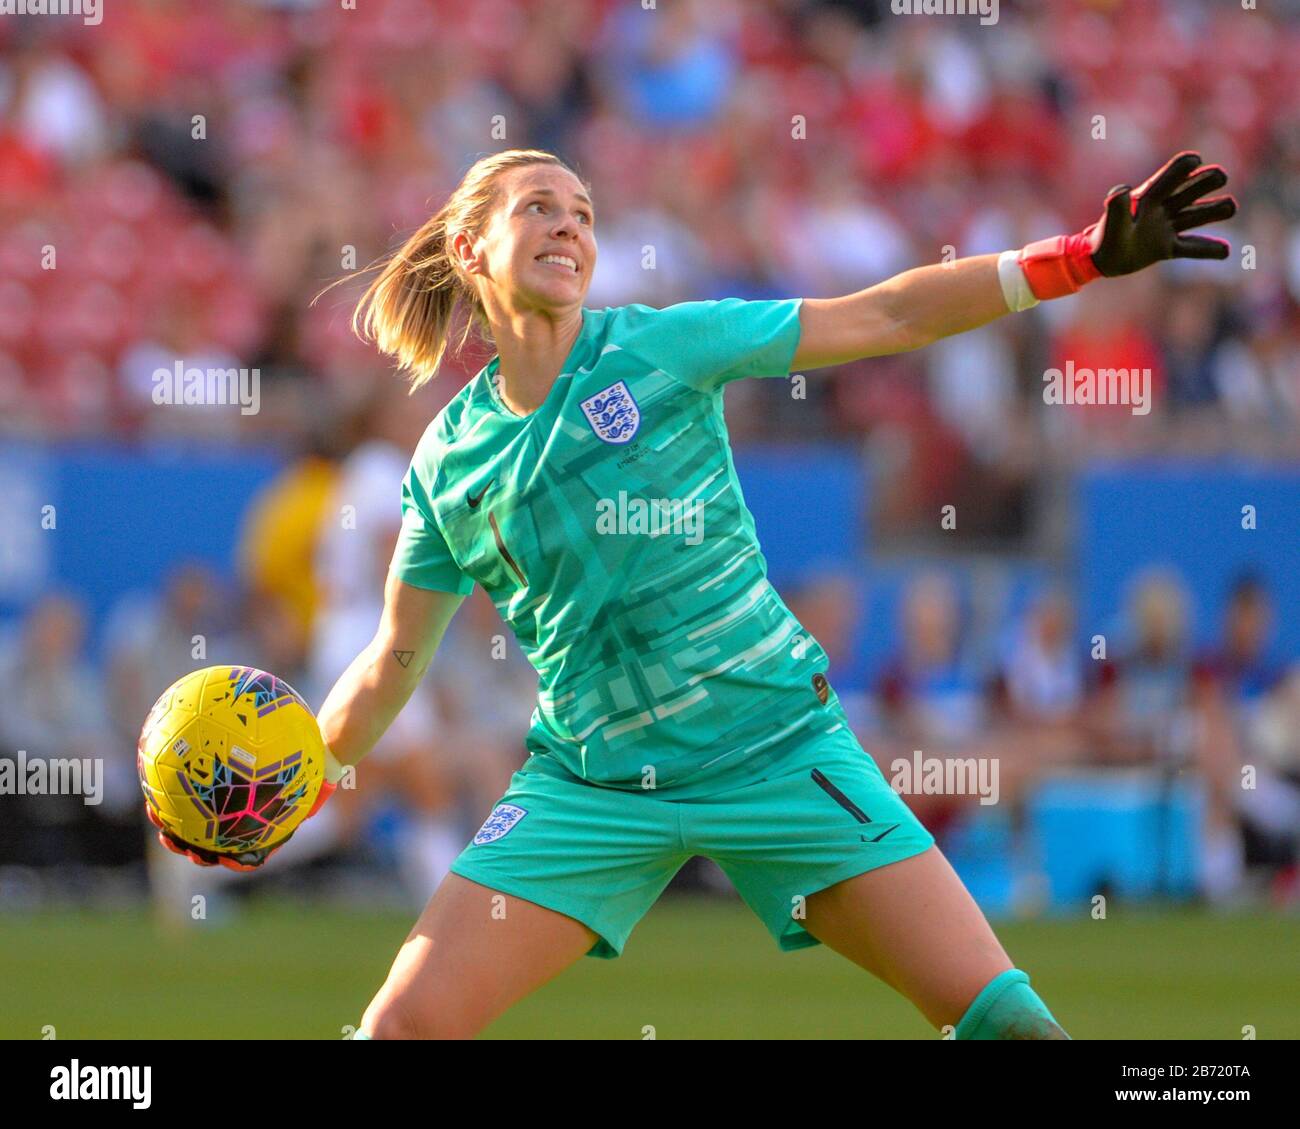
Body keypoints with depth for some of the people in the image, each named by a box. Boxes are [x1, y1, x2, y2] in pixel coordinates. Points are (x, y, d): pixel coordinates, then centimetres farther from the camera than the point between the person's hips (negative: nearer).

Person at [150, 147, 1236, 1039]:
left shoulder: (661, 349, -4)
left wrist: (1086, 255, -10)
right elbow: (395, 660, 13)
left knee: (997, 1015, -10)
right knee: (406, 1022, -10)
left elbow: (885, 317, -4)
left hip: (775, 748, -1)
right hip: (592, 785, 2)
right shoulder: (449, 460, 3)